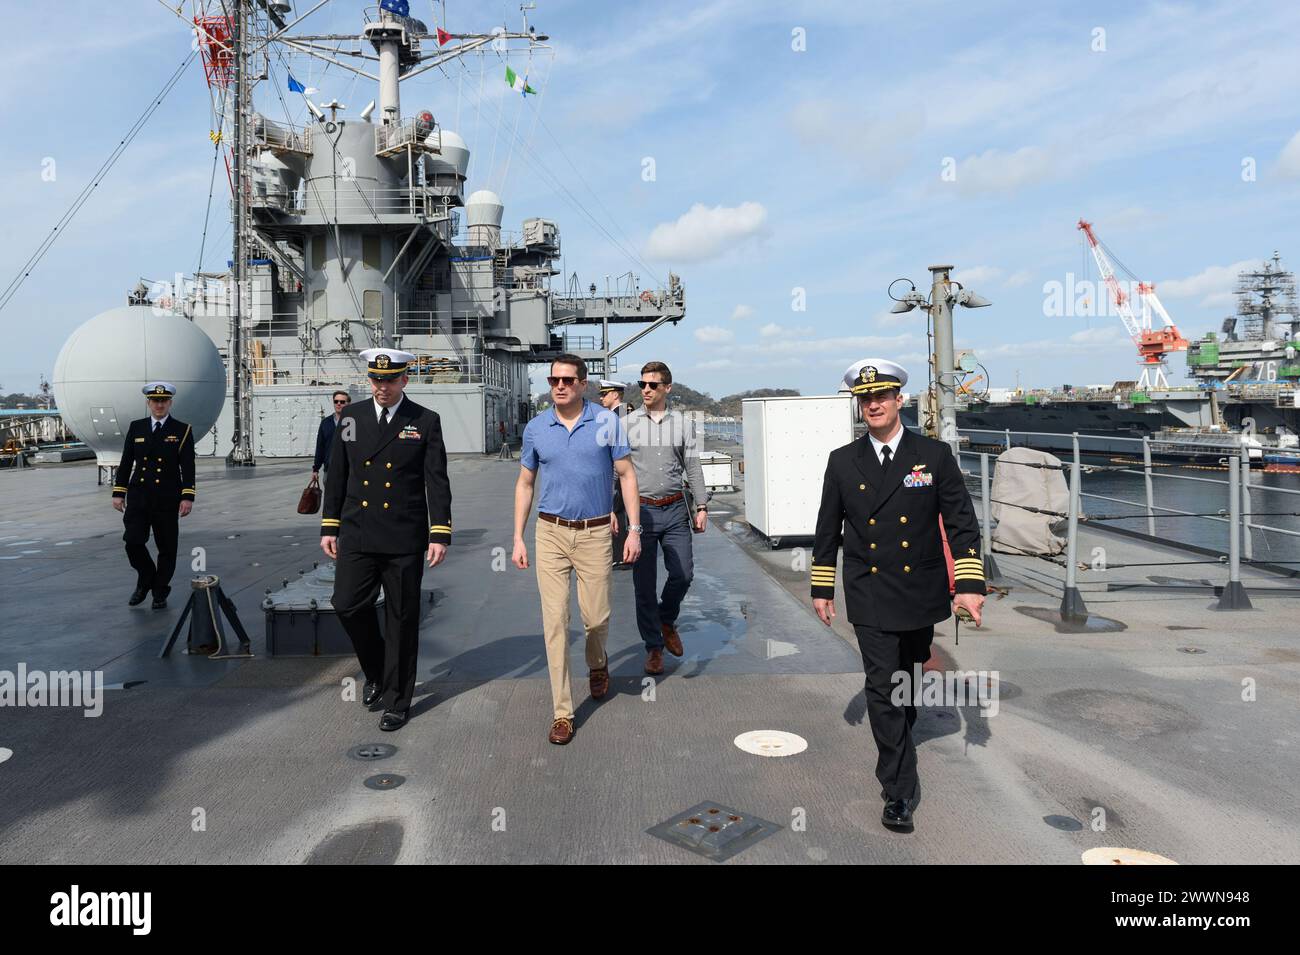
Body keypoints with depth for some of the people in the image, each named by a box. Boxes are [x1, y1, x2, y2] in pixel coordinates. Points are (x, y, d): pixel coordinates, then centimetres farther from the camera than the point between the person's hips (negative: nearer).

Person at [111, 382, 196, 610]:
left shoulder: (182, 430, 0)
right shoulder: (136, 427, 9)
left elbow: (188, 467, -5)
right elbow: (126, 462, 10)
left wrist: (187, 497, -13)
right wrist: (118, 492, 6)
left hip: (167, 500, -2)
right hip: (138, 497, 2)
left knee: (167, 548, 4)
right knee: (133, 542, -7)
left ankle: (160, 592, 20)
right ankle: (145, 580, 19)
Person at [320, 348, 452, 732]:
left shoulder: (426, 421, -2)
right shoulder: (351, 416, 7)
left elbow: (437, 482, -5)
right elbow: (337, 475, 10)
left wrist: (440, 535, -11)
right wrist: (329, 526, 8)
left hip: (405, 539, -2)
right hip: (357, 535, 3)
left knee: (402, 620, 5)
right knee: (348, 605, -2)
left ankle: (397, 700, 19)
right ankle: (376, 672, 26)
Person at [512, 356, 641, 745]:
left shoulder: (607, 422, -3)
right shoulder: (535, 428, 3)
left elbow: (626, 475, 1)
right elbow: (524, 483, 11)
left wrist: (634, 529, -5)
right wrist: (518, 538, 6)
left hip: (594, 533, -1)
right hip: (550, 533, 1)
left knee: (596, 617, 7)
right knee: (555, 621, -1)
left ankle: (597, 665, 43)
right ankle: (562, 713, 8)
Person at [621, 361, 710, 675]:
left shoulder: (684, 424, 6)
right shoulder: (626, 424, 1)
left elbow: (693, 469, 8)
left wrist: (701, 506, 3)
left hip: (675, 510, 2)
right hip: (641, 510, -1)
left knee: (683, 574, 3)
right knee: (644, 582, 3)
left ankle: (667, 621, 33)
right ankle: (654, 646, 18)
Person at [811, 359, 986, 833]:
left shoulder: (934, 455, -4)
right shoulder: (843, 462, -1)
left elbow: (961, 522, -4)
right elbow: (827, 530, 6)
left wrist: (970, 584, -11)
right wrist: (822, 587, 8)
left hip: (920, 594, 1)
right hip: (870, 598, 0)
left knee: (909, 675, 20)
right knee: (882, 686, -4)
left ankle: (897, 742, 47)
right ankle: (899, 791, 5)